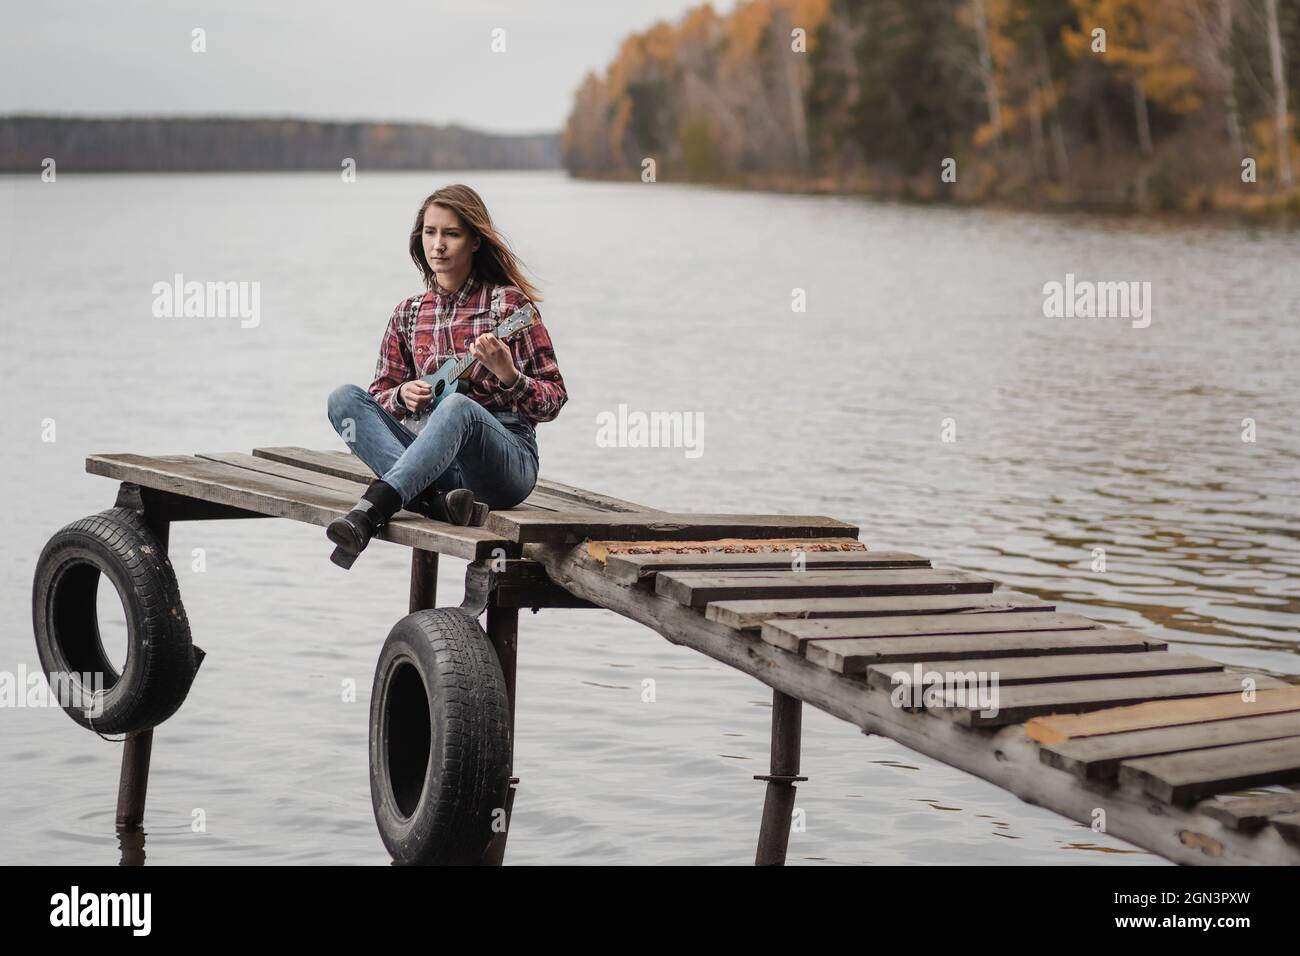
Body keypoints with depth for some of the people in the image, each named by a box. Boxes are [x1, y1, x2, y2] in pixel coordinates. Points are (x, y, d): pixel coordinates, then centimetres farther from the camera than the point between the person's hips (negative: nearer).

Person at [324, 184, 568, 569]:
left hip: (507, 458, -5)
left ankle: (367, 514, -51)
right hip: (435, 456, 5)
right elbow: (381, 391, 20)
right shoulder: (409, 313, 14)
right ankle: (437, 501, -36)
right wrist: (403, 396, -4)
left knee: (457, 406, -37)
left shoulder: (509, 303, 1)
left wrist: (508, 375, -19)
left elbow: (553, 400, 1)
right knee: (344, 398, -16)